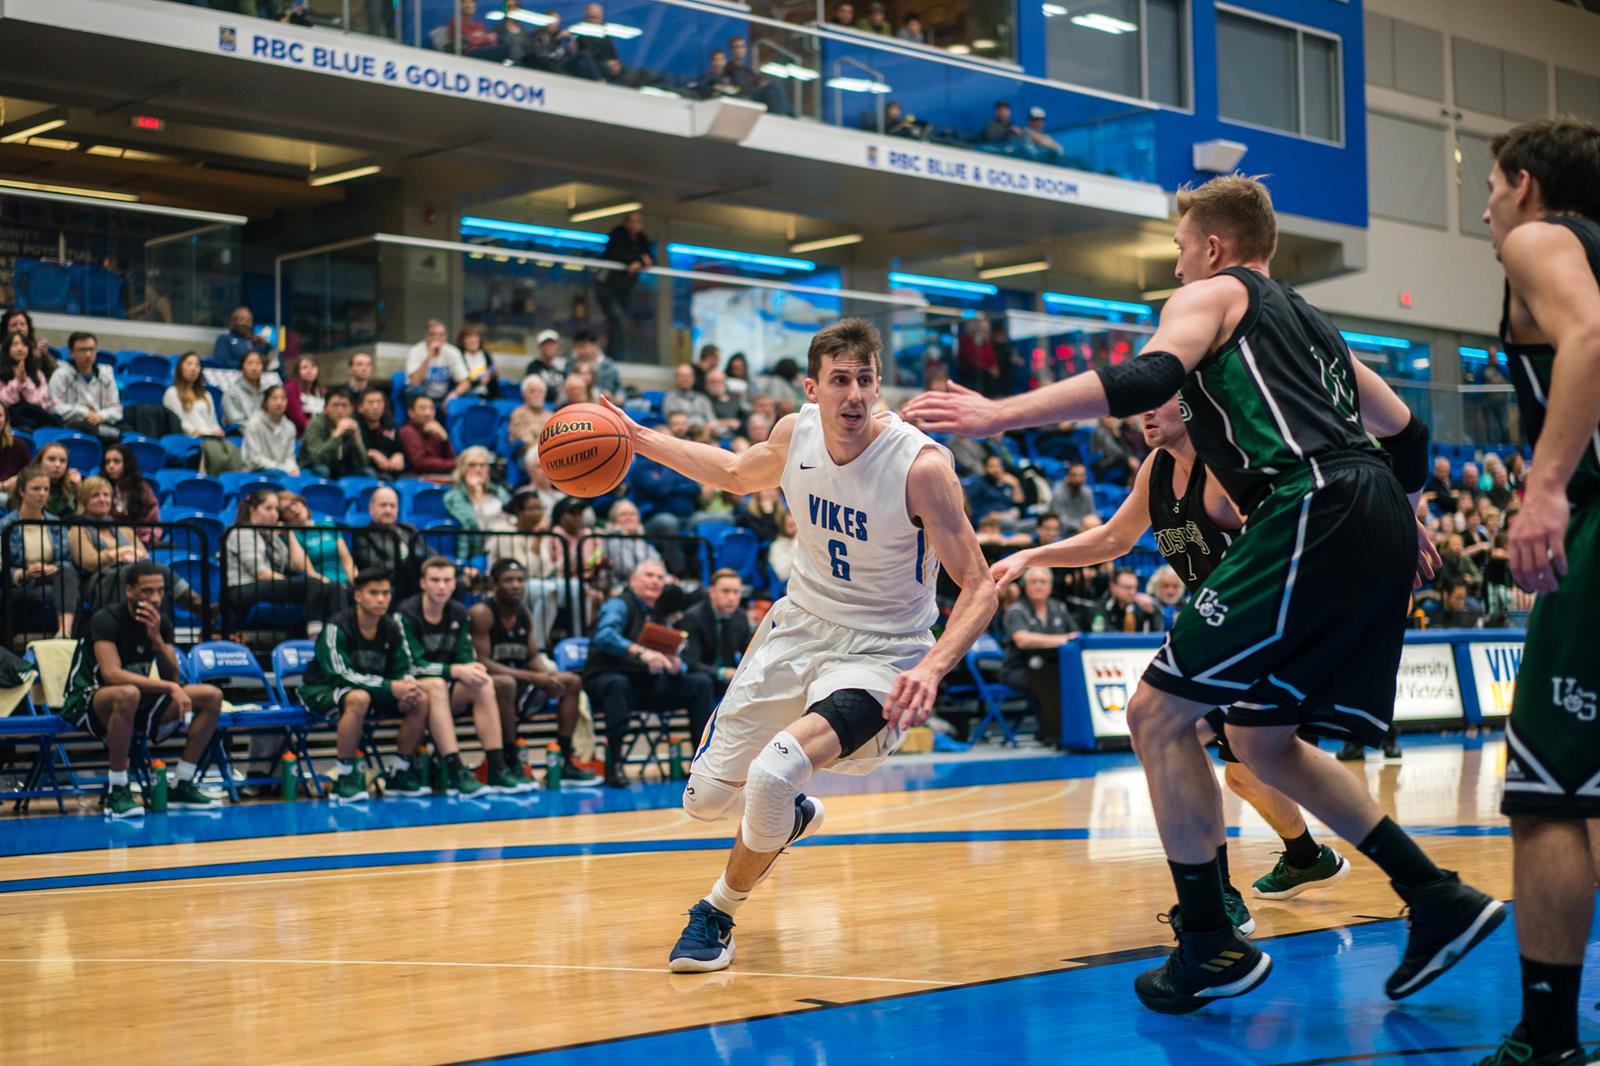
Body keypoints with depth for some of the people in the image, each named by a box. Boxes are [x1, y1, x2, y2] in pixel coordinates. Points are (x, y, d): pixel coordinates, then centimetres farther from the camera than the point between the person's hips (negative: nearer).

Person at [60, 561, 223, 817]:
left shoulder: (160, 621, 1)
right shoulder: (106, 620, -20)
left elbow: (173, 677, -4)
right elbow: (111, 674, -33)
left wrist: (156, 638, -20)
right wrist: (169, 688, -36)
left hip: (138, 701, 7)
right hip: (86, 702, -7)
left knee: (212, 696, -6)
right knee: (127, 694, -43)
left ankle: (181, 787, -2)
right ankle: (117, 792, -29)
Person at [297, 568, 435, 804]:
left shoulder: (391, 627, -3)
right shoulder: (337, 627, -20)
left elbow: (403, 670, 1)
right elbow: (340, 674, -29)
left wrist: (409, 687, -26)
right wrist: (390, 687, -36)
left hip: (372, 689, 6)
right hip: (321, 690, -6)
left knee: (422, 700, -13)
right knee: (359, 698, -40)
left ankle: (400, 775, -2)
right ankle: (344, 778, -28)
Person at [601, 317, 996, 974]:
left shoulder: (920, 464, -24)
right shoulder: (795, 433, -7)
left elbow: (980, 589, -21)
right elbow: (740, 475, 18)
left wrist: (932, 668, -37)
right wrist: (639, 439, 13)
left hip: (878, 655, -6)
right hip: (799, 627, 6)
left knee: (773, 775, -30)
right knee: (705, 797, 9)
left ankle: (720, 909, 0)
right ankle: (786, 817, 45)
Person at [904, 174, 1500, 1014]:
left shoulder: (1214, 294, 8)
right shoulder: (1309, 321, 31)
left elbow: (1148, 379, -14)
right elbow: (1406, 432, 35)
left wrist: (1000, 414, -17)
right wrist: (1403, 517, 54)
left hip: (1314, 515, -9)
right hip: (1376, 529, 9)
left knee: (1159, 712, -2)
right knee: (1262, 739, 19)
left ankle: (1212, 946, -1)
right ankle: (1441, 902, 17)